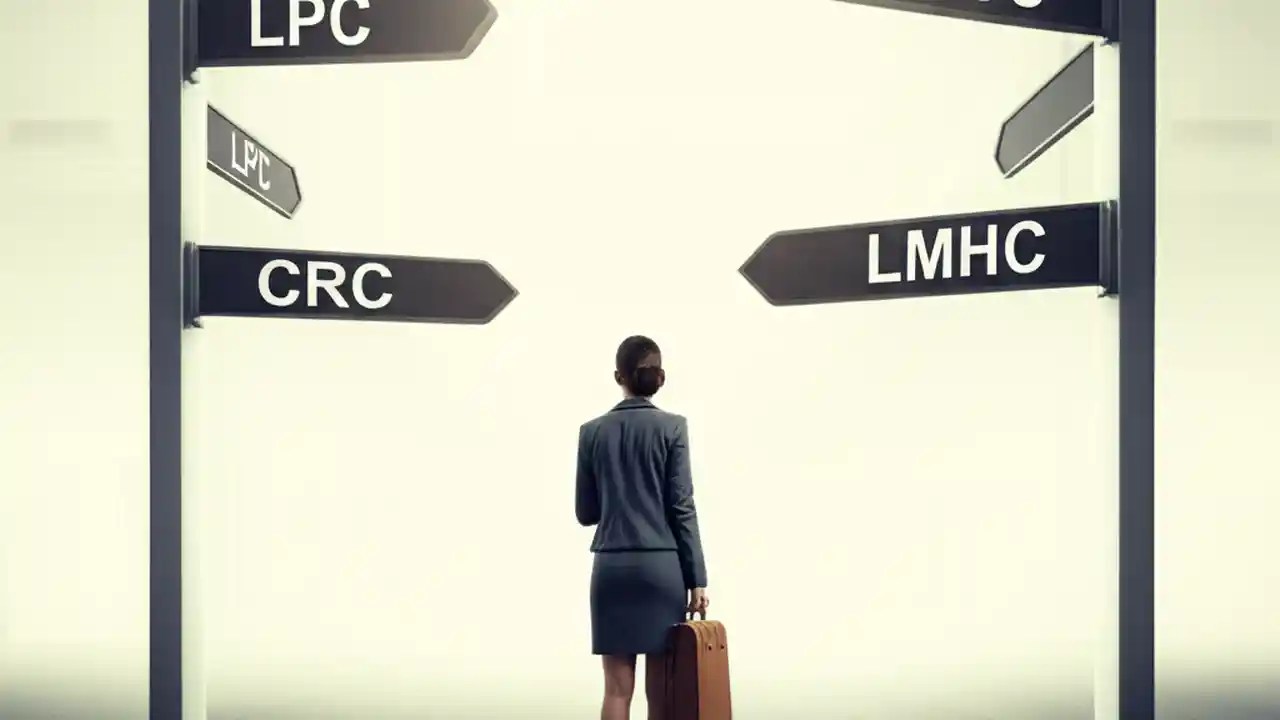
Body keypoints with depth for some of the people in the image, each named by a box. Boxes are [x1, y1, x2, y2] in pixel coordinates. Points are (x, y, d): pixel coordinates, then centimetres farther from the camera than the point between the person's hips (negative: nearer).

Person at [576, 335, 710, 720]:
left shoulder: (592, 432, 4)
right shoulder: (672, 427, -3)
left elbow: (585, 512, 7)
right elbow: (682, 508, -5)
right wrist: (697, 578, -2)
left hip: (612, 568, 2)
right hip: (662, 565, -2)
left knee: (618, 687, 2)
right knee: (661, 689, 4)